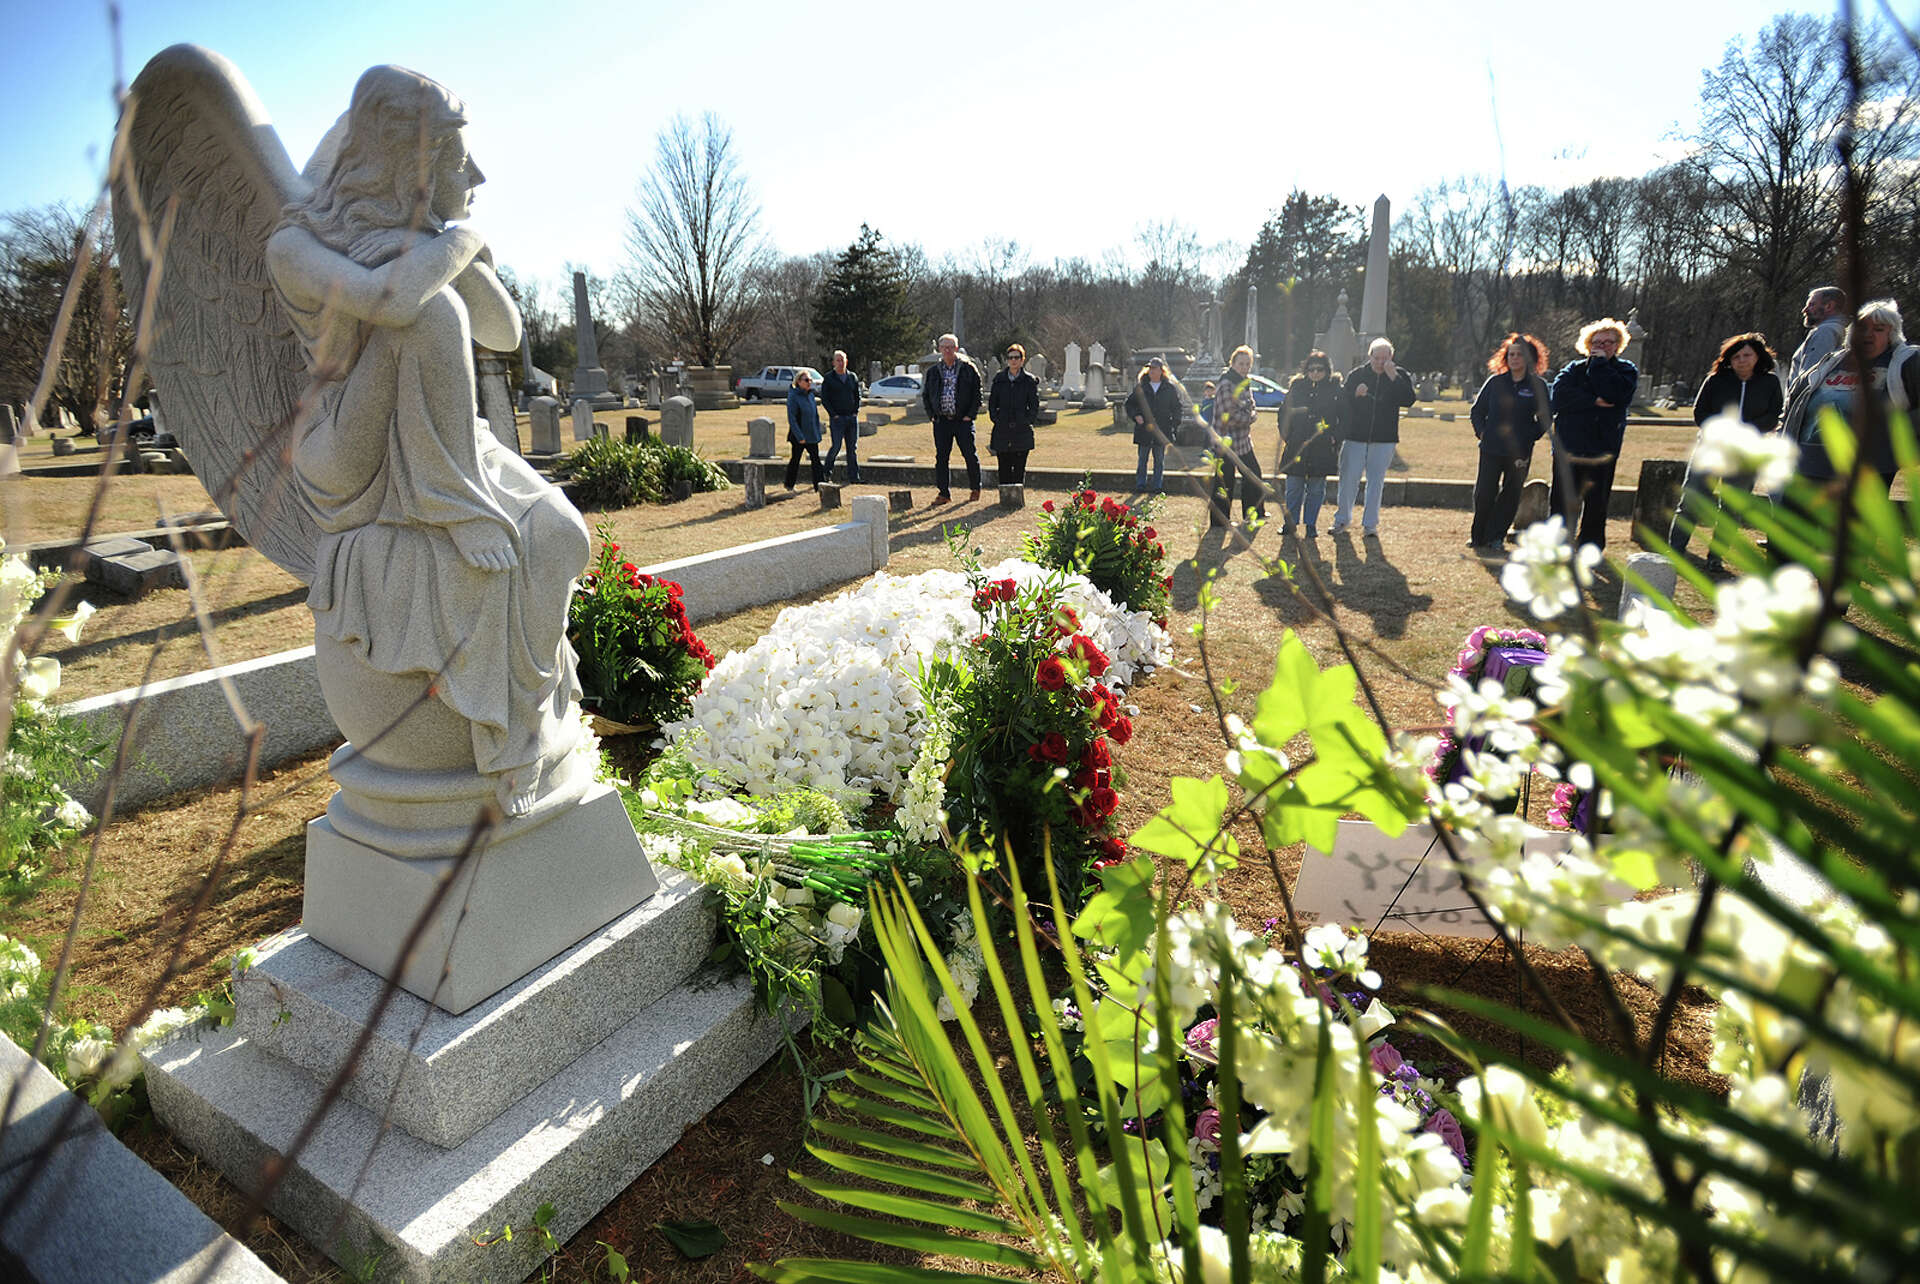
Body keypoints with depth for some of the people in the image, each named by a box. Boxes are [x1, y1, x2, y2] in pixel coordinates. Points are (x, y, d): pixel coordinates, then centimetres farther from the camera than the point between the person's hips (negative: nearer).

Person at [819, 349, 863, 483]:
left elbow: (857, 396, 17)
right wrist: (833, 414, -9)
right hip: (837, 418, -4)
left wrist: (856, 411, 3)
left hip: (852, 417, 4)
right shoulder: (828, 378, 0)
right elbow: (824, 399, -2)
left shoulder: (853, 377, 11)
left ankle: (853, 477, 6)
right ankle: (827, 471, 13)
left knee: (852, 448, 3)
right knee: (836, 446, -8)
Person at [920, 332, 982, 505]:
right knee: (941, 457, 2)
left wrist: (970, 415, -6)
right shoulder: (933, 372, 11)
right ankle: (944, 493, 9)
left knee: (970, 455, -1)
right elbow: (925, 395, 19)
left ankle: (975, 488, 19)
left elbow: (977, 393, 2)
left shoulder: (968, 369, 2)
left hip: (963, 420, -3)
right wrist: (931, 415, 8)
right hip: (941, 421, 3)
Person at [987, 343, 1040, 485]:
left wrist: (1025, 421, -7)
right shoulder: (999, 379, 9)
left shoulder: (1029, 381, 3)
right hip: (1002, 433, 2)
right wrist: (996, 419, 0)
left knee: (1019, 469, 0)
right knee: (1004, 469, 3)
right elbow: (992, 403, 12)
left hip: (1022, 432, -2)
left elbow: (1034, 407, 3)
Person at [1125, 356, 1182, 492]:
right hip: (1144, 429, 0)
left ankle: (1157, 486, 13)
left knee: (1159, 460, 6)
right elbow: (1129, 403, 10)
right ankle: (1140, 485, 12)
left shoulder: (1169, 388, 4)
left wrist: (1175, 424, 1)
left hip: (1161, 430, 0)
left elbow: (1176, 407, 10)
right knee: (1142, 459, 4)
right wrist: (1135, 416, -6)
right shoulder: (1141, 387, 3)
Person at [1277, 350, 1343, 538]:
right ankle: (1291, 523, 16)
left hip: (1323, 449, -1)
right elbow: (1284, 413, 12)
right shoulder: (1296, 387, 6)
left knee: (1316, 489, 7)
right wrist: (1286, 435, 2)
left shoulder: (1336, 390, 3)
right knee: (1294, 487, 4)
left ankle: (1312, 524, 18)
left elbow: (1344, 418, 6)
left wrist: (1335, 437, -5)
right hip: (1297, 446, 1)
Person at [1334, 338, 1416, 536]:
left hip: (1384, 440, 0)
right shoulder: (1357, 374, 3)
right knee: (1348, 479, 2)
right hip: (1355, 438, 0)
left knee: (1376, 483, 5)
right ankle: (1342, 518, 18)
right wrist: (1355, 394, -18)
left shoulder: (1400, 376, 3)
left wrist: (1393, 377, -17)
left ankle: (1370, 523, 14)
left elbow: (1408, 400, -12)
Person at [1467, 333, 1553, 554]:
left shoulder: (1538, 385, 1)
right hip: (1491, 449, 0)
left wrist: (1530, 437, -3)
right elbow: (1477, 410, 13)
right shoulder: (1495, 382, 4)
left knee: (1511, 495, 6)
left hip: (1520, 453, 0)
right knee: (1484, 493, -3)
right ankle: (1478, 536, 12)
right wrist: (1482, 432, 2)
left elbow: (1546, 418, 7)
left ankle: (1496, 537, 16)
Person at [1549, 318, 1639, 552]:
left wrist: (1599, 365, -7)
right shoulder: (1573, 370, 8)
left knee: (1597, 504, 6)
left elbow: (1617, 394, -15)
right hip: (1569, 448, 0)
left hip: (1603, 451, 0)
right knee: (1563, 502, 1)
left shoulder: (1626, 371, 7)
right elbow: (1559, 396, -10)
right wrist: (1593, 401, -17)